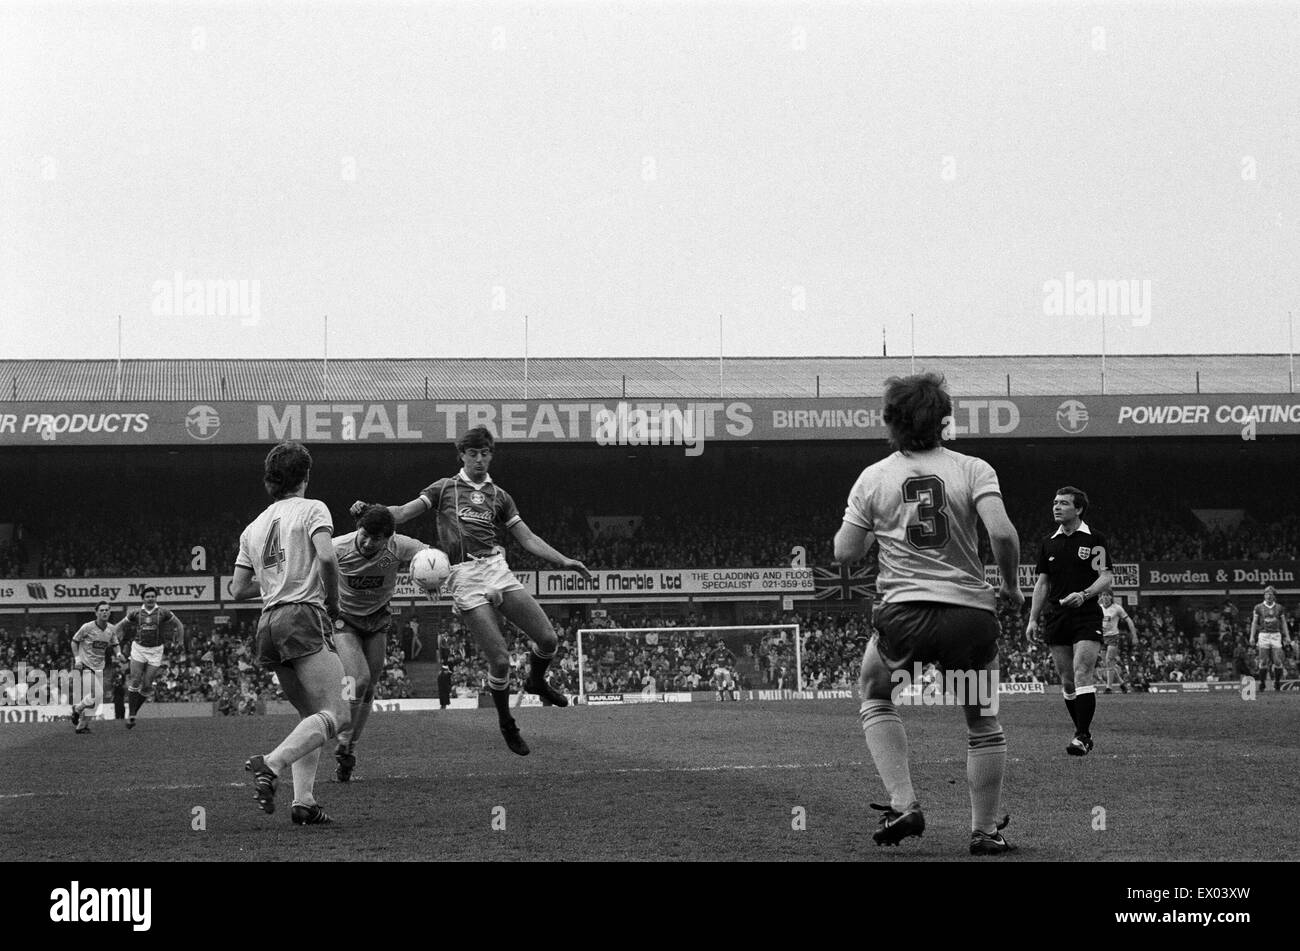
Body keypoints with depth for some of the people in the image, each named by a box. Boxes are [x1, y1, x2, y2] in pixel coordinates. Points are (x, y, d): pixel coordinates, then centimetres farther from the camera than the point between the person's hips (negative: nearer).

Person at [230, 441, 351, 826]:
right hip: (304, 617, -7)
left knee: (311, 716, 14)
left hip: (268, 623, 7)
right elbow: (326, 556, -15)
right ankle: (271, 765, -33)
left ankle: (303, 800, -1)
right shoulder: (311, 509, 2)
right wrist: (333, 599, 0)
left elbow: (238, 590, 17)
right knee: (335, 714, -13)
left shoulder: (253, 528, 19)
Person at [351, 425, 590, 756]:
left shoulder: (499, 496, 19)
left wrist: (563, 561, 6)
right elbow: (404, 512, 8)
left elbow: (527, 538, 17)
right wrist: (369, 509, -10)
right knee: (500, 660, -12)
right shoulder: (444, 488, 12)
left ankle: (536, 682, 30)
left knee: (548, 640, -4)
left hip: (497, 568, 4)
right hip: (464, 577, -4)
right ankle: (506, 724, 12)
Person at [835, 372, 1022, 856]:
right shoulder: (973, 470, 0)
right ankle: (985, 829, 21)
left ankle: (903, 804, 8)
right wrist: (1010, 585, 4)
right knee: (982, 722, 18)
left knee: (873, 695, 24)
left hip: (904, 614, 0)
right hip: (970, 611, 0)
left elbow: (844, 553, 6)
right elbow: (1002, 533, -14)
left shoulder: (872, 478, 4)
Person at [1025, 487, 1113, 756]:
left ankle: (1082, 737, -15)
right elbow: (1042, 583, 17)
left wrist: (1084, 595, -22)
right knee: (1067, 681, 6)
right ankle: (1084, 732, 17)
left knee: (1081, 675, -15)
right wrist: (1033, 619, 10)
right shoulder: (1048, 545, 14)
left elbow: (1106, 578, -5)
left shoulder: (1095, 541, -1)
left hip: (1086, 616, -5)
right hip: (1056, 620, 5)